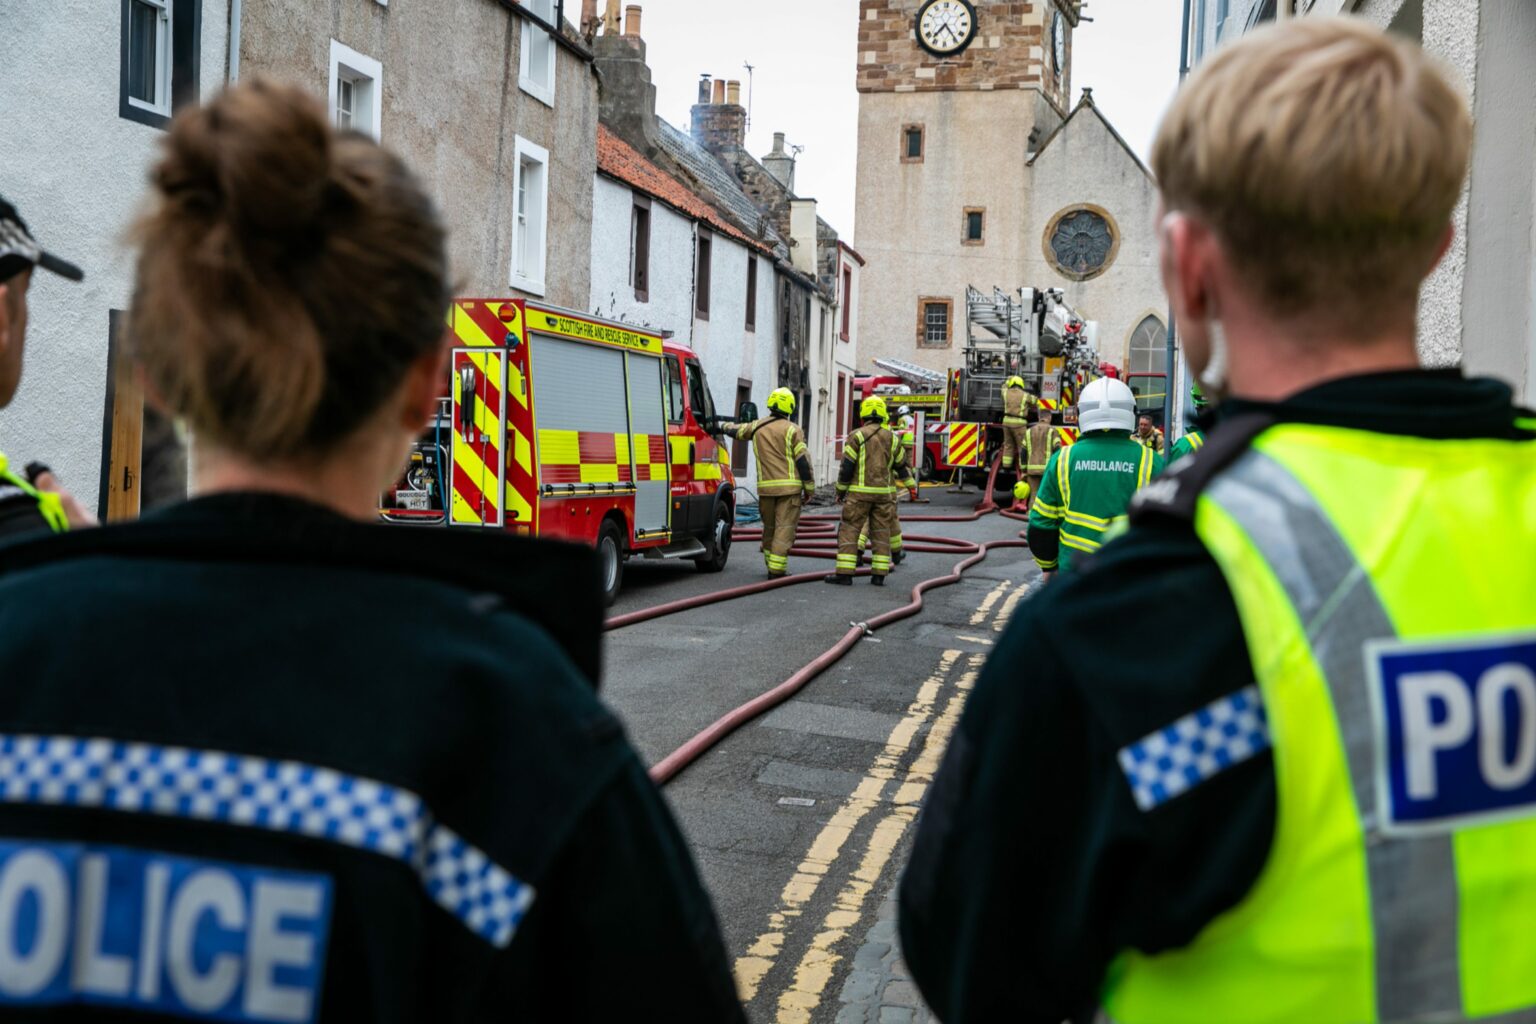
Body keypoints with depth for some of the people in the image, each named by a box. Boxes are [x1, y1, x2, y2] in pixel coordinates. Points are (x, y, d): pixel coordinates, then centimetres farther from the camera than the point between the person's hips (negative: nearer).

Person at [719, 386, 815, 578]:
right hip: (789, 487, -5)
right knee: (784, 528, -3)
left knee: (769, 528, 17)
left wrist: (724, 426, 53)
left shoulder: (757, 427, 10)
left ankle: (772, 566, 26)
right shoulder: (792, 429, -4)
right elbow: (803, 461, -7)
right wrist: (809, 488, 1)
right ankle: (777, 570, -8)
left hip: (766, 487, 5)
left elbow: (737, 430, 29)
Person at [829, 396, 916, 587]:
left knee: (849, 531, 0)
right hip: (884, 492, 4)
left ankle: (845, 573, -6)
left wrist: (841, 490, 3)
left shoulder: (857, 436, -7)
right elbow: (901, 465, 14)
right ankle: (879, 575, 7)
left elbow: (847, 466, -9)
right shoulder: (892, 438, 5)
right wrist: (912, 486, 27)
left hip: (860, 492, -4)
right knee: (881, 533, 9)